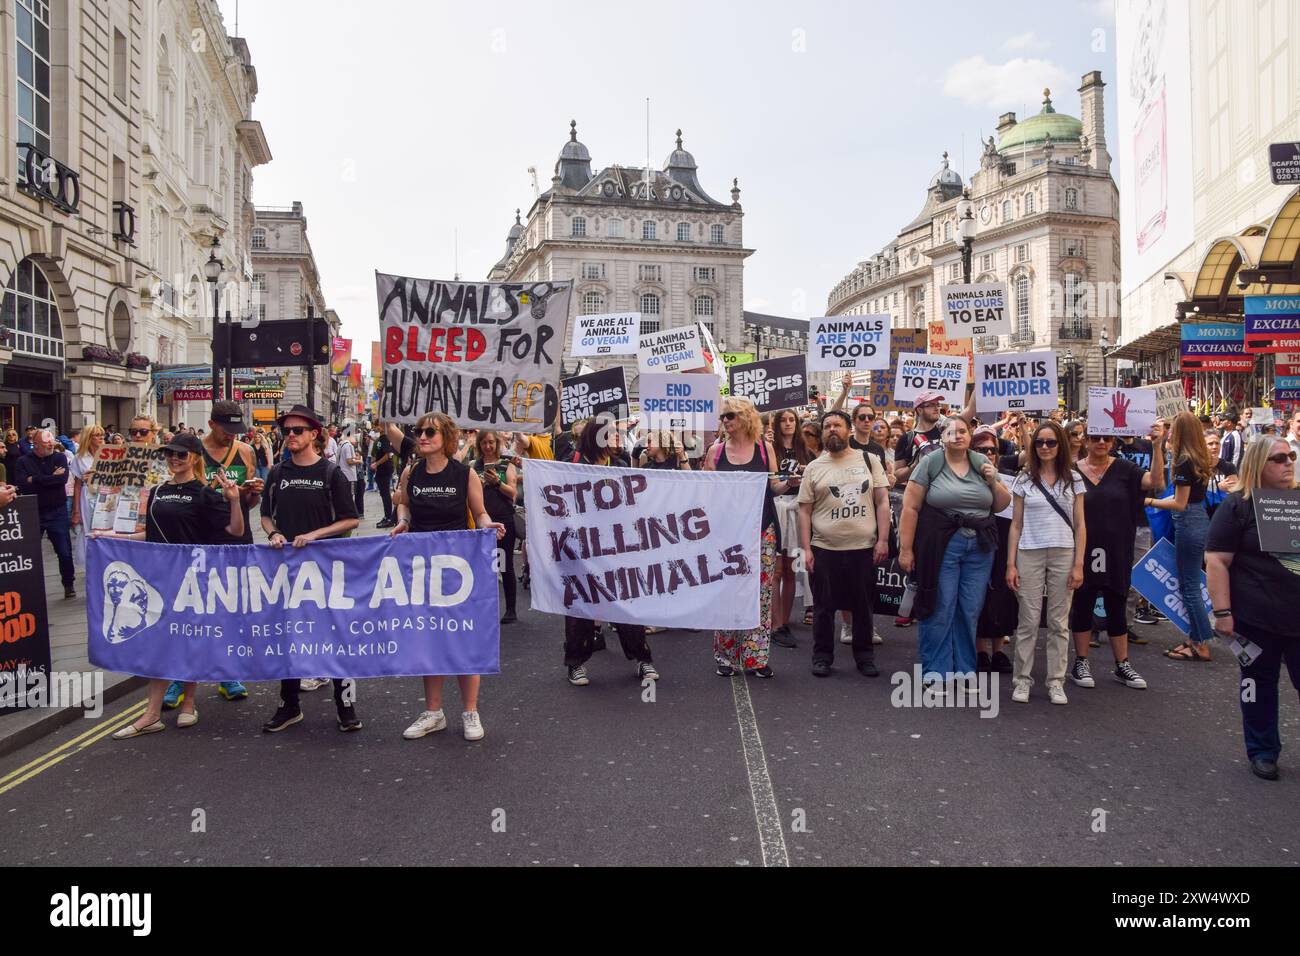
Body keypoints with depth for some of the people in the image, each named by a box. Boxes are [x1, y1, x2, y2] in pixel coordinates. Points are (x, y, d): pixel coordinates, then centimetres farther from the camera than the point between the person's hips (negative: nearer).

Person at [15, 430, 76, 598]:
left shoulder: (59, 458, 0)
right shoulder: (24, 461, -1)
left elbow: (63, 479, -17)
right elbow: (21, 485, -16)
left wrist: (35, 480, -16)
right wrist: (51, 479, -17)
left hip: (57, 512, 0)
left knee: (65, 551, 3)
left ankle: (69, 584, 19)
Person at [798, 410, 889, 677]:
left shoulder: (869, 461, 5)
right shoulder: (814, 468, 4)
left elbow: (882, 501, 3)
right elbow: (805, 511, 4)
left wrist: (883, 539, -4)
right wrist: (806, 549, -3)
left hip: (864, 547, 1)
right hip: (825, 548, 0)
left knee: (863, 605, 10)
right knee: (825, 606, 7)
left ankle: (864, 656, 24)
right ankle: (822, 656, 20)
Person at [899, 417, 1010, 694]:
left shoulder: (982, 463, 10)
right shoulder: (930, 463, -3)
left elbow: (1002, 505, 15)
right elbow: (911, 507, -5)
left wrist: (993, 481, -3)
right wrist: (905, 549, -9)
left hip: (980, 547, 4)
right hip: (941, 546, -4)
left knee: (970, 611, 9)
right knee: (940, 610, 0)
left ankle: (964, 670, 21)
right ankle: (935, 673, 10)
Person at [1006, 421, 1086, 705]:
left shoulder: (1073, 479, 6)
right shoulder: (1024, 479, 4)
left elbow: (1079, 525, 5)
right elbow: (1016, 525, 4)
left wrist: (1079, 564, -3)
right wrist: (1011, 564, -2)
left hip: (1063, 555, 1)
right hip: (1029, 555, -1)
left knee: (1059, 622, 5)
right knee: (1028, 621, 1)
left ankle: (1056, 682, 13)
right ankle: (1022, 680, 9)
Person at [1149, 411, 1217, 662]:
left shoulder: (1184, 462, -17)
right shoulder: (1200, 460, 9)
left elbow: (1180, 504, -18)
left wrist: (1149, 501, -16)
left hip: (1188, 524, -9)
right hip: (1200, 520, 9)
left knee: (1189, 586, -2)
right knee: (1190, 583, 16)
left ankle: (1201, 646, 3)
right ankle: (1196, 637, 23)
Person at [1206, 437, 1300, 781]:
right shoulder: (1238, 506, -6)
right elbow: (1216, 561, -10)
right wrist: (1222, 612, -15)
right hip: (1257, 619, -3)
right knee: (1260, 684, 10)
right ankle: (1263, 752, 25)